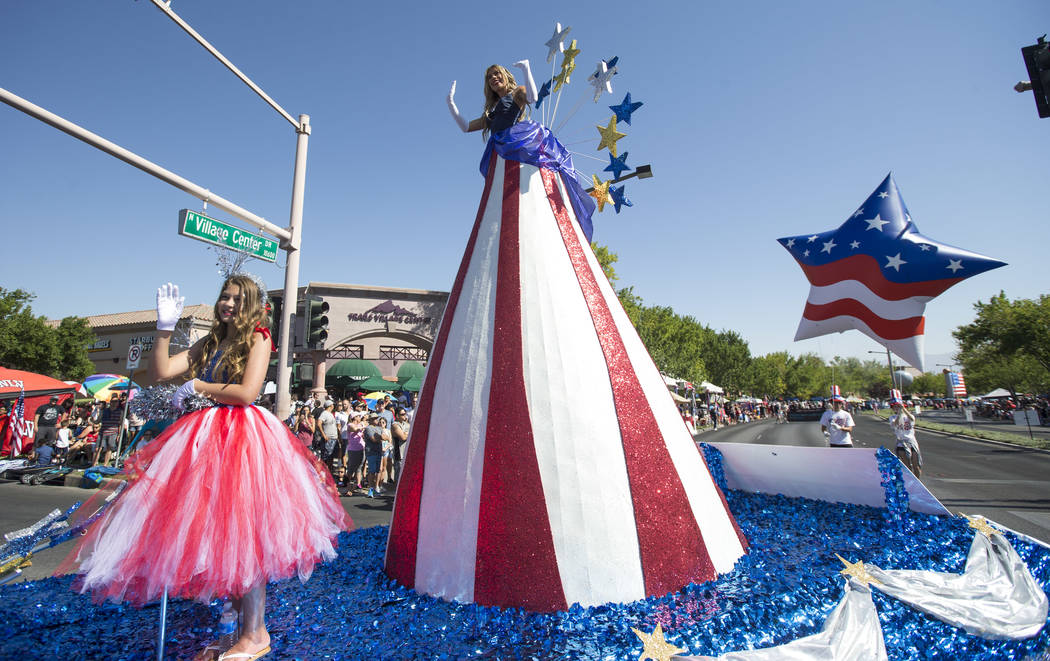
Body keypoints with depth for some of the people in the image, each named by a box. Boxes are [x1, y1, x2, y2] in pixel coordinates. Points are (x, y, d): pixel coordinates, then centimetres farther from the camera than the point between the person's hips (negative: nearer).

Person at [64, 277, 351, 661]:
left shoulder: (257, 338, -3)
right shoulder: (209, 343, 16)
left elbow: (247, 392, -14)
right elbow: (161, 371, 8)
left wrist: (197, 387, -3)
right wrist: (165, 328, 2)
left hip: (242, 439, -7)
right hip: (206, 438, 7)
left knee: (240, 533, -5)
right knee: (216, 533, 10)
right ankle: (238, 626, 25)